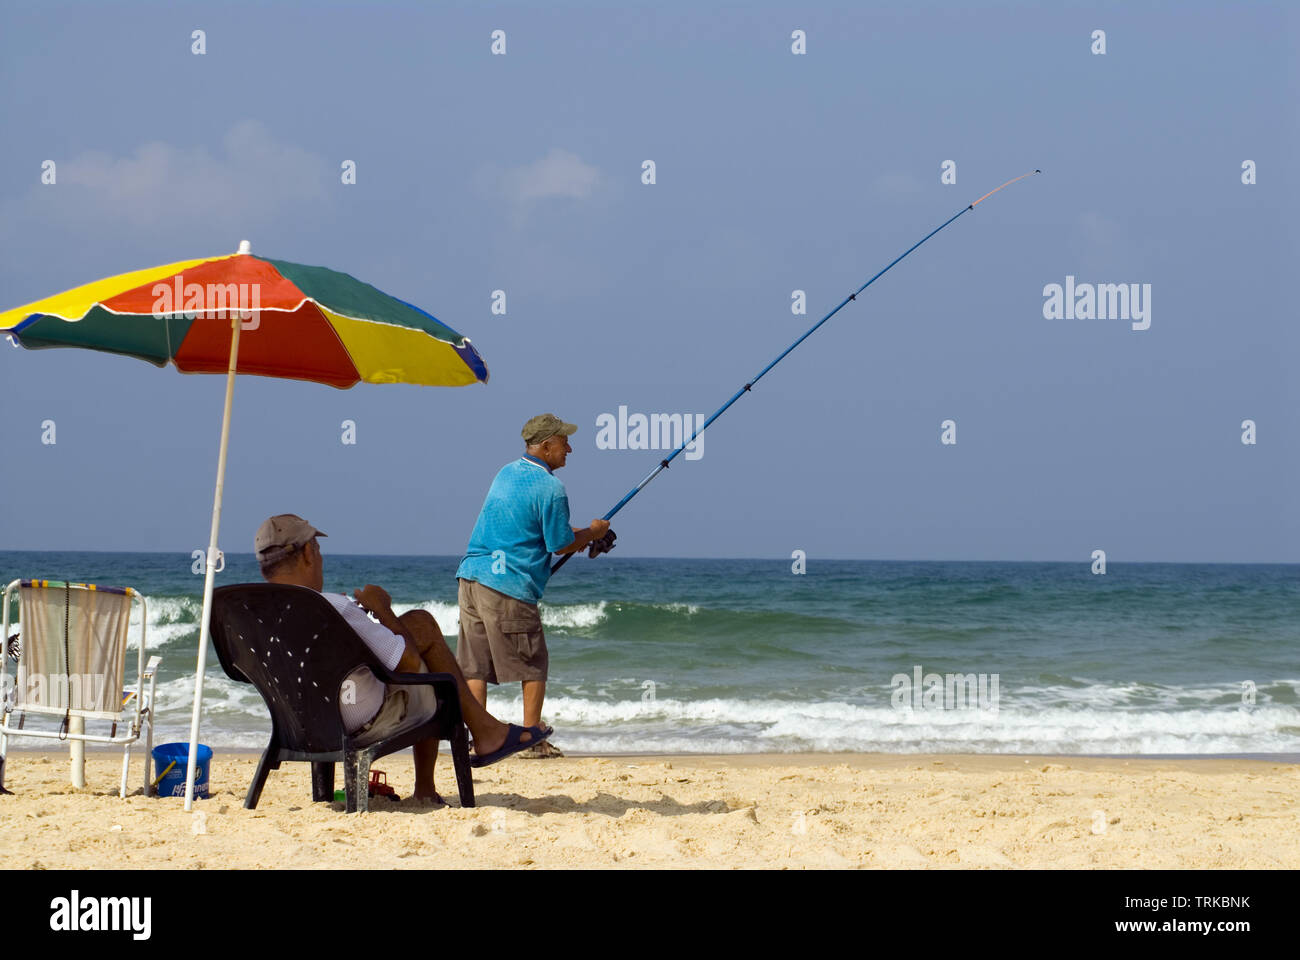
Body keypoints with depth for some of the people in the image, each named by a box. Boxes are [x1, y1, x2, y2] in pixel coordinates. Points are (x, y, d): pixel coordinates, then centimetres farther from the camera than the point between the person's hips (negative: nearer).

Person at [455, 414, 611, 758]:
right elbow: (560, 545, -5)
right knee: (533, 666, 5)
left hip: (471, 575, 8)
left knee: (475, 665, 6)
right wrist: (592, 533, 12)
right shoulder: (550, 488, -10)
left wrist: (573, 534, 26)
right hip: (508, 587, -8)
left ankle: (478, 739, 4)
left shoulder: (507, 472, 17)